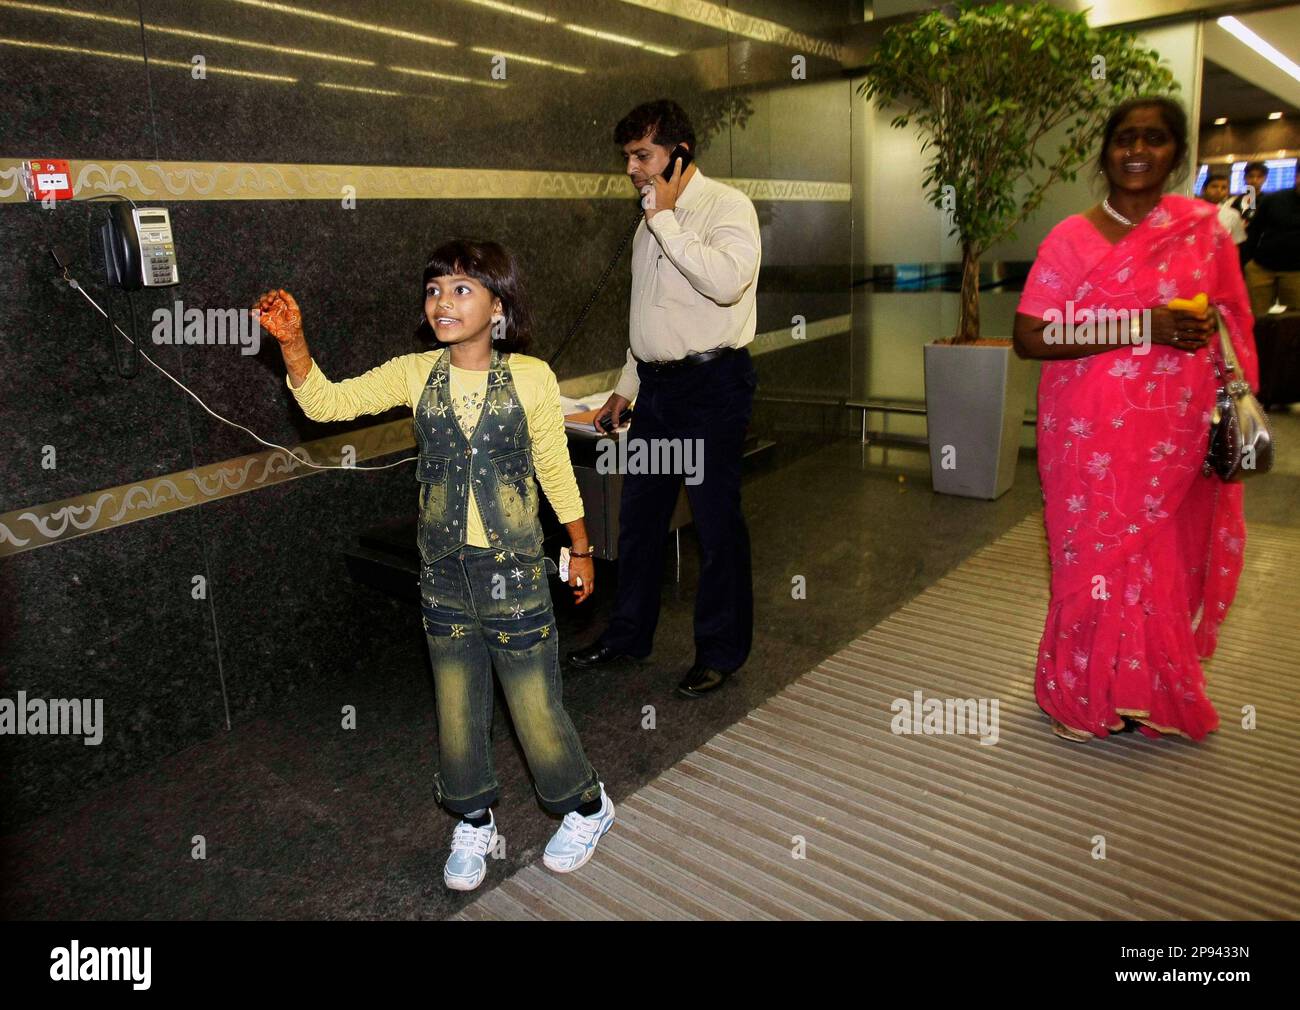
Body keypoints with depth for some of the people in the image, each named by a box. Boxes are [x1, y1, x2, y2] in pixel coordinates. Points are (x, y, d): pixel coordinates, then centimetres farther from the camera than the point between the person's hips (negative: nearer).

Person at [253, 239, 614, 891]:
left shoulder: (530, 378, -9)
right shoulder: (415, 374, -2)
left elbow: (554, 469, 1)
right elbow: (326, 402, -7)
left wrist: (581, 549, 8)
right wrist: (292, 341, -24)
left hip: (514, 570, -3)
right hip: (444, 570, 3)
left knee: (536, 708, 7)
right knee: (457, 712, 16)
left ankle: (585, 807, 34)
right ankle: (474, 825, 39)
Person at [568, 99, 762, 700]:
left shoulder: (726, 206, -8)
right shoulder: (653, 219, 16)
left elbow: (726, 281, -29)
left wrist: (665, 218, -20)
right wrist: (625, 387, 22)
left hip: (710, 384, -8)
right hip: (656, 384, 8)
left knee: (716, 523, 1)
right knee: (639, 514, 14)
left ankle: (720, 653, 17)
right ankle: (628, 634, 30)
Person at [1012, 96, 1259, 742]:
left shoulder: (1204, 228, 5)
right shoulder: (1071, 239, -3)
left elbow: (1230, 328, 14)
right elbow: (1028, 338, -11)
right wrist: (1139, 329, -19)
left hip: (1176, 435, 3)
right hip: (1092, 436, -2)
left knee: (1166, 562, 10)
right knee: (1097, 562, 3)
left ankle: (1149, 691, 31)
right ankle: (1088, 692, 24)